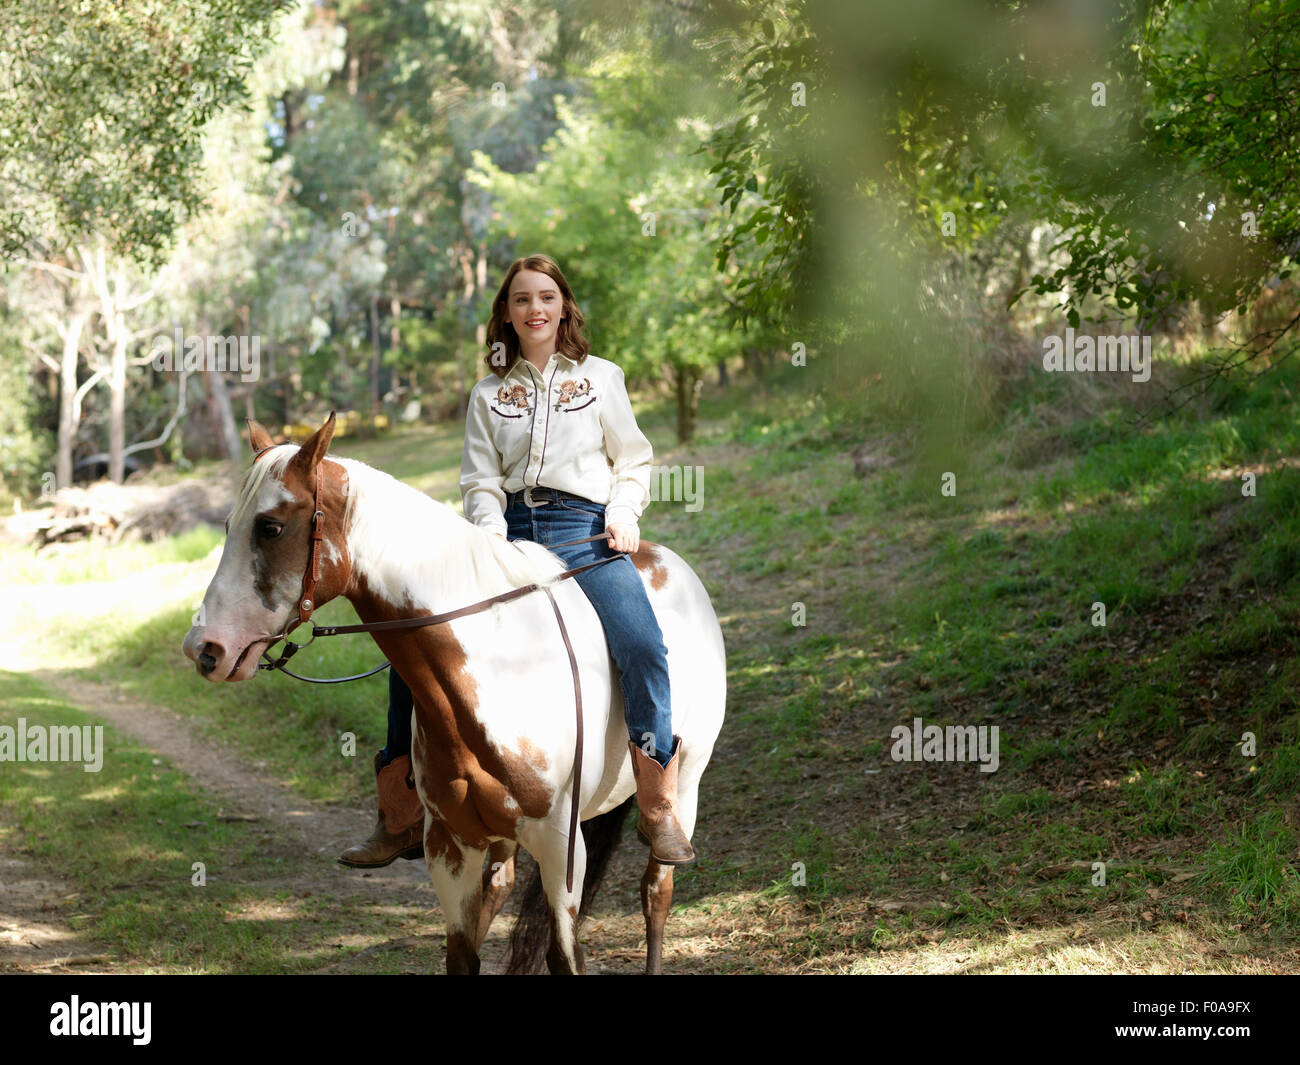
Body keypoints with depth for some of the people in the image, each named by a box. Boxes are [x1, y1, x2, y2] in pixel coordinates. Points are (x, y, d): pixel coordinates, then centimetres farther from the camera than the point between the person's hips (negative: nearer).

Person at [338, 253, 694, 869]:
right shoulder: (489, 395, 16)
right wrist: (492, 531, -10)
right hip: (510, 532, 3)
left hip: (585, 530, -3)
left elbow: (634, 461, 13)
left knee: (642, 646, -30)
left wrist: (624, 515, -6)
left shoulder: (601, 377, 13)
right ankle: (400, 815, -3)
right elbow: (480, 481, 10)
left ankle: (659, 811, -22)